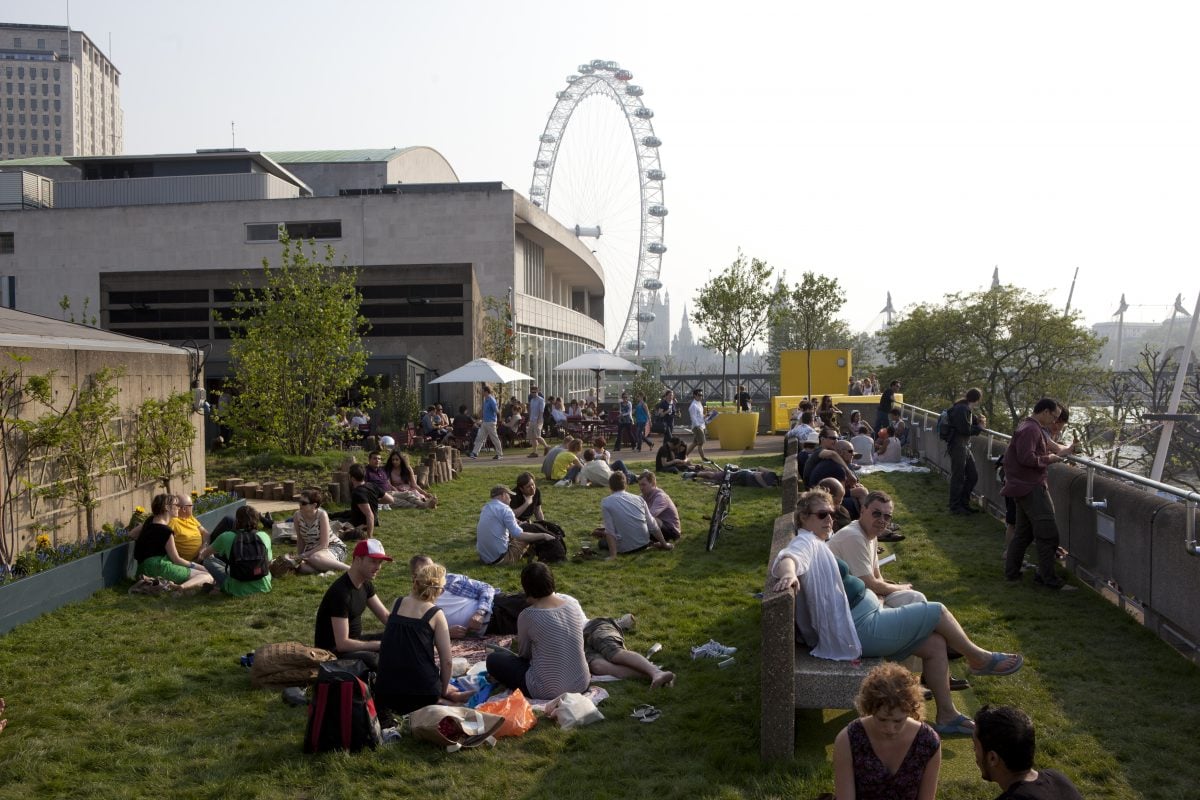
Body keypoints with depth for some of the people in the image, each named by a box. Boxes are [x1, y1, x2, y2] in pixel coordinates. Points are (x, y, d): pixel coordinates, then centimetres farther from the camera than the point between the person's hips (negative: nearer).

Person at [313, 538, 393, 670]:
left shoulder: (365, 584, 3)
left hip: (353, 641, 10)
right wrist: (380, 645, -25)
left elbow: (386, 616, 9)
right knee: (373, 659, -36)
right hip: (333, 651, -10)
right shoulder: (341, 592, -26)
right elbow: (342, 644, -29)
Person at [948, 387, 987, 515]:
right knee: (958, 478, -2)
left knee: (973, 476, 15)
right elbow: (965, 429, -22)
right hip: (957, 446, -10)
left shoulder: (967, 409, 13)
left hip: (965, 447, 10)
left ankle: (964, 503, 25)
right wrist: (979, 428, -7)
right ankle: (955, 507, 8)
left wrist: (977, 420, 0)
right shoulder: (961, 409, -18)